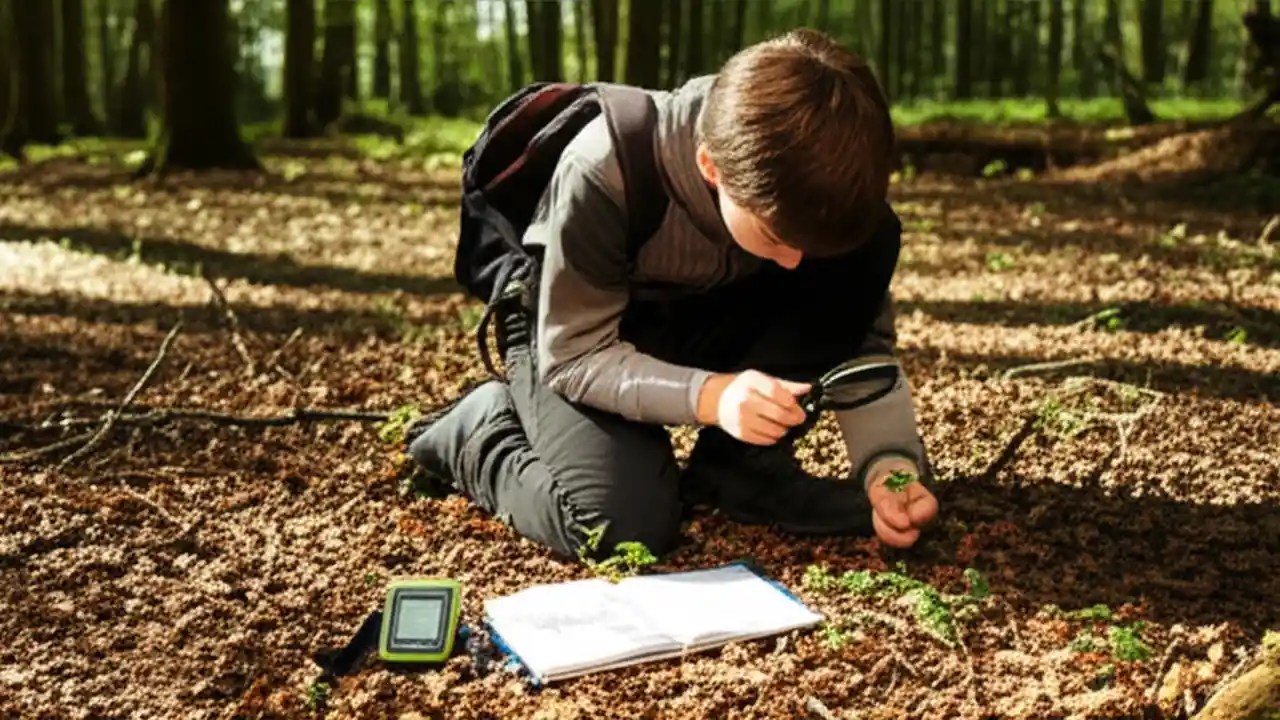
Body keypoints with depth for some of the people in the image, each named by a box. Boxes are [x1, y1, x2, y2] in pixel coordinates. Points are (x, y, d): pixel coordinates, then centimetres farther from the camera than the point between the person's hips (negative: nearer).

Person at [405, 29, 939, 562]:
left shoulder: (819, 178, -22)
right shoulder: (604, 173, -34)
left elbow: (862, 334, -13)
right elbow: (575, 354, -26)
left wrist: (890, 461, -30)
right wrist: (708, 394, -41)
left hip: (714, 316, 4)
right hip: (576, 331, -4)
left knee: (871, 243, -21)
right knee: (625, 528, -29)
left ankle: (739, 468, -10)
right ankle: (485, 428, 3)